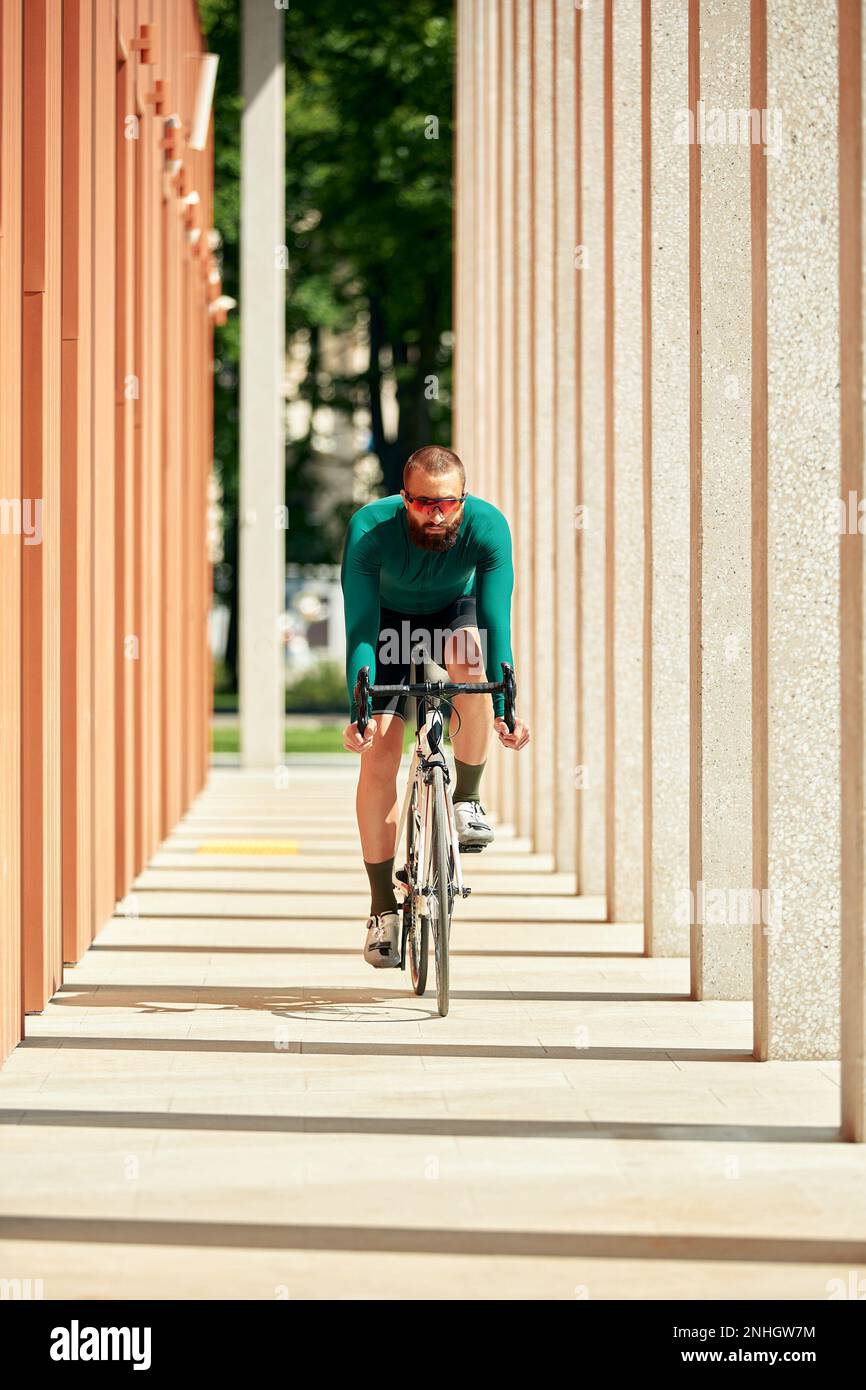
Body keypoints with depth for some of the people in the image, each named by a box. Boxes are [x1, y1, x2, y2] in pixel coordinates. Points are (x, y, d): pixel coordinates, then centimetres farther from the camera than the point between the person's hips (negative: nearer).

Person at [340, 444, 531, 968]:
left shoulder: (488, 526, -32)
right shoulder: (370, 529, -32)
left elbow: (496, 622, -34)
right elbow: (361, 627, -34)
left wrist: (505, 708, -45)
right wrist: (357, 713, -44)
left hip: (454, 614, 0)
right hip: (390, 621, 0)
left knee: (472, 660, -36)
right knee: (377, 751, -14)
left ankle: (468, 798, -13)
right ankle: (384, 910, -6)